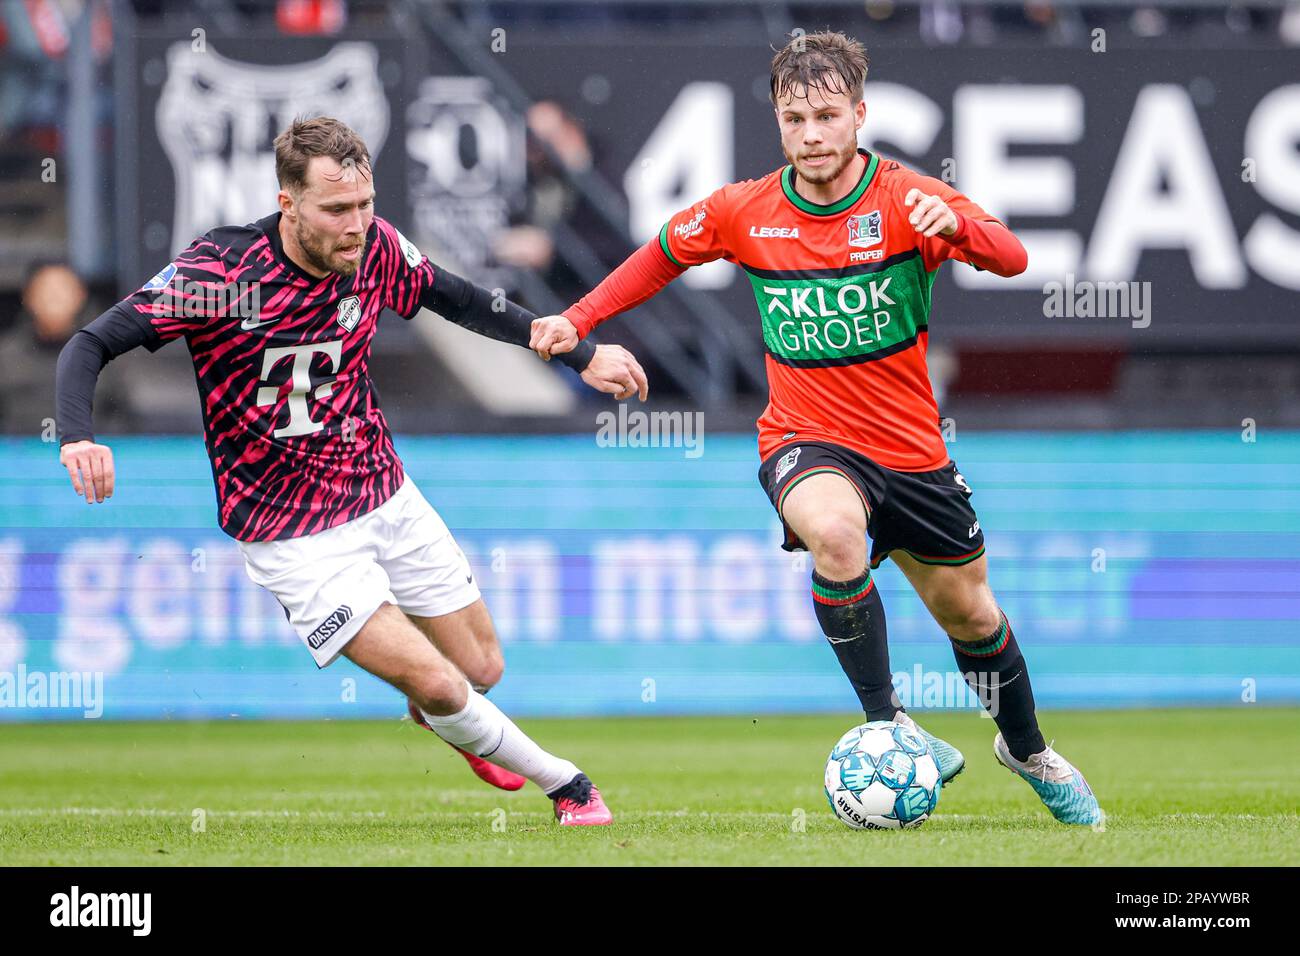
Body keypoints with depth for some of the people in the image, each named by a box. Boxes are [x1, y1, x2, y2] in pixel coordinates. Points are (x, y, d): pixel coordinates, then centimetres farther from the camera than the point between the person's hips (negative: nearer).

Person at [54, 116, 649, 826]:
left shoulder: (375, 248, -9)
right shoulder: (221, 270, -25)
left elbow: (462, 302, 10)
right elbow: (91, 345, -24)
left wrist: (581, 355, 13)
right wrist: (78, 438, -43)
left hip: (383, 494, 5)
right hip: (292, 538, -5)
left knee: (482, 670, 14)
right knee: (439, 685, -14)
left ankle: (437, 719, 52)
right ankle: (563, 783, 12)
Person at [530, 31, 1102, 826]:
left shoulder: (905, 200, -12)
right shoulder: (745, 214, -6)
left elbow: (1012, 258, -26)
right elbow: (663, 255, 14)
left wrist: (954, 225, -47)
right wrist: (579, 320, 8)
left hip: (911, 448, 1)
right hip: (805, 443, -1)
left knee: (970, 614, 14)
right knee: (834, 532, -36)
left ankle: (1028, 751, 43)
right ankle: (885, 722, -24)